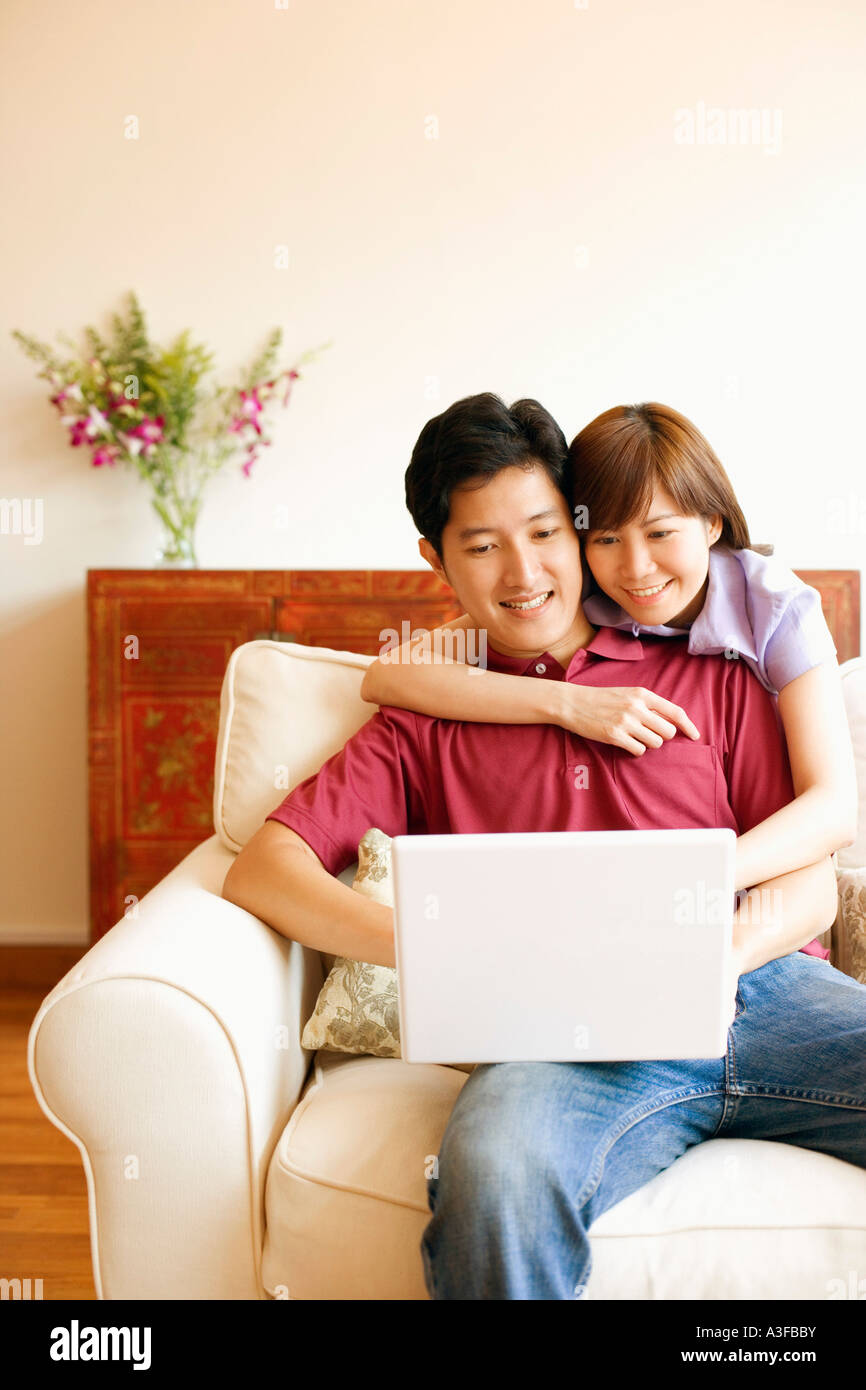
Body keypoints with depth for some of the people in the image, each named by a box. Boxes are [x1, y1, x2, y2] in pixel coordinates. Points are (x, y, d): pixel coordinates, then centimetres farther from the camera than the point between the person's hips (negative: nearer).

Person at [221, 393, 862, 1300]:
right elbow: (259, 872, 8)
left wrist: (714, 955, -7)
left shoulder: (712, 679, 23)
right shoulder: (424, 728, 21)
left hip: (763, 990, 2)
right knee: (495, 1173, -36)